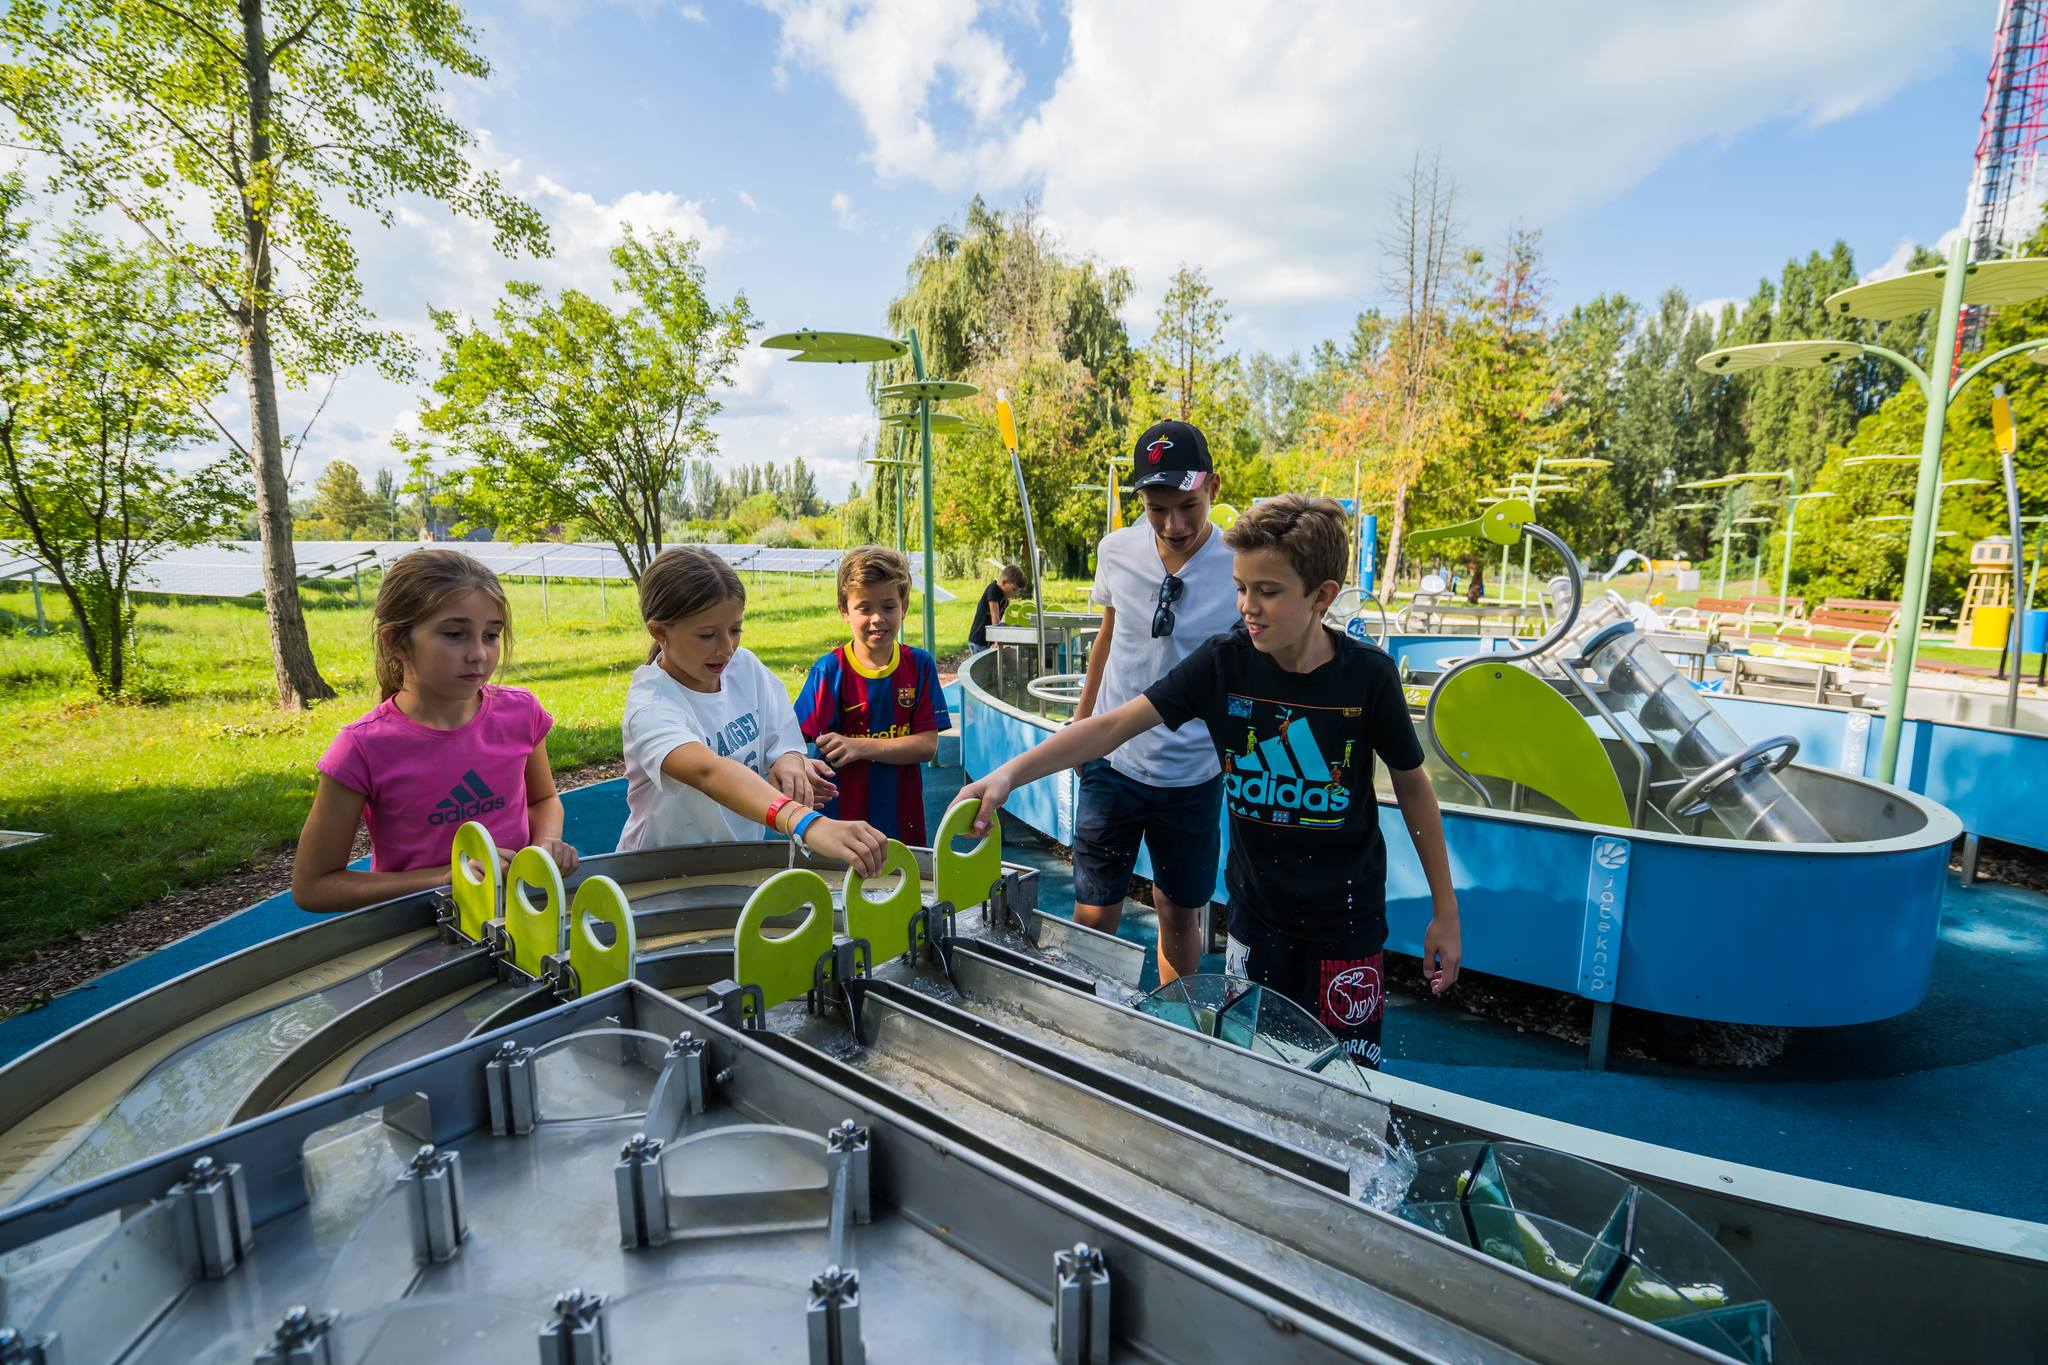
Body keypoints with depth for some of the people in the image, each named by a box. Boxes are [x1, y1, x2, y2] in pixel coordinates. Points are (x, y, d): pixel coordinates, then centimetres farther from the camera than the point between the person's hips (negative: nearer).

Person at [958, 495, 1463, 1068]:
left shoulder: (1368, 675, -16)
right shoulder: (1223, 662, -15)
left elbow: (1412, 785, -3)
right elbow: (1114, 725, -18)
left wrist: (1445, 912, 2)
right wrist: (1010, 773, -30)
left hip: (1346, 917, -1)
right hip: (1257, 908, 2)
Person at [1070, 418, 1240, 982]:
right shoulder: (1116, 551, -5)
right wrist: (1079, 722, 15)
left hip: (1192, 775, -1)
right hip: (1112, 763, 1)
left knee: (1180, 913, 16)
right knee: (1094, 914, 6)